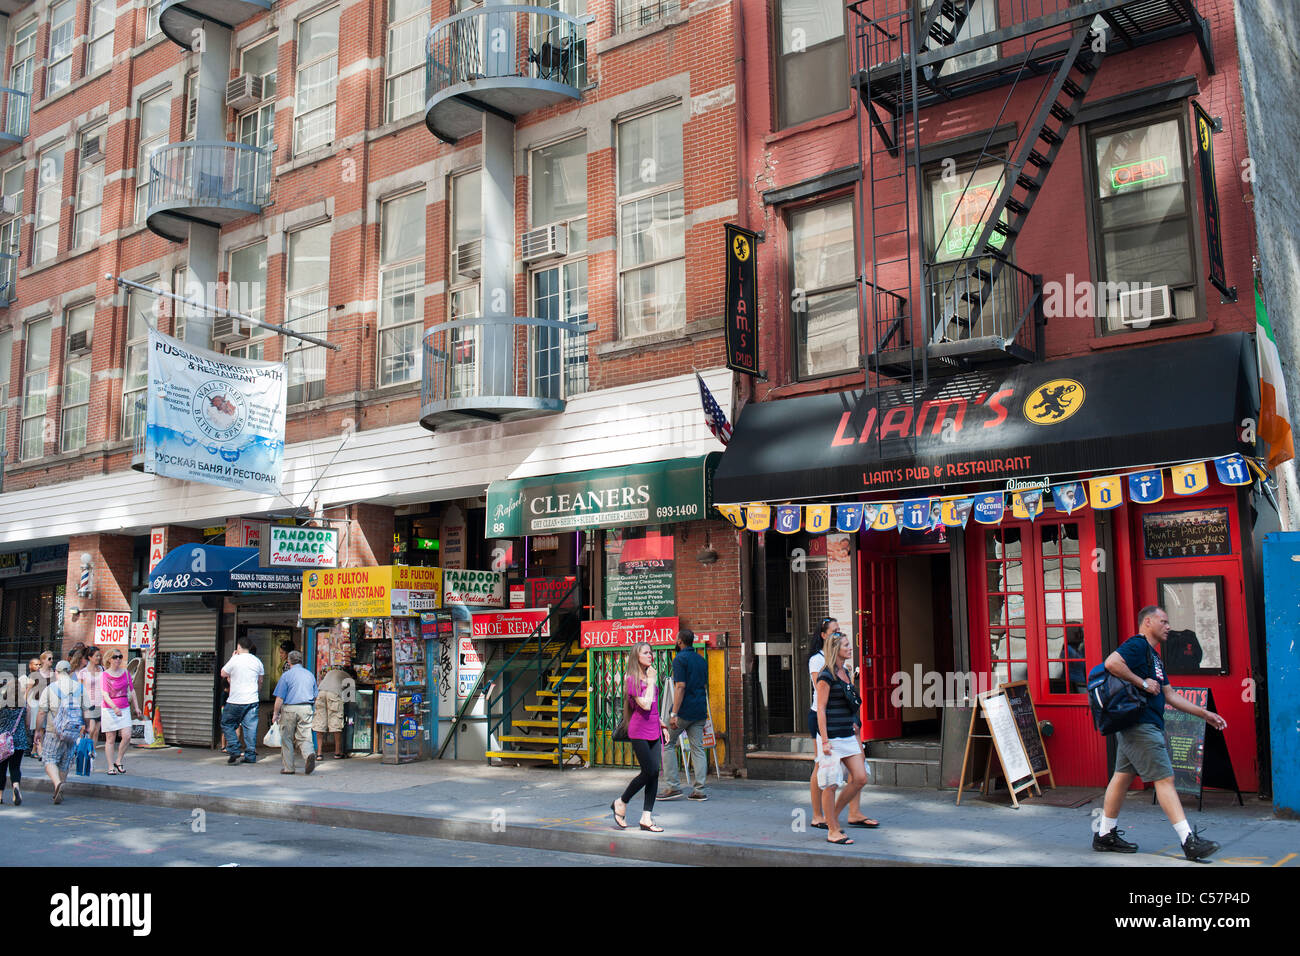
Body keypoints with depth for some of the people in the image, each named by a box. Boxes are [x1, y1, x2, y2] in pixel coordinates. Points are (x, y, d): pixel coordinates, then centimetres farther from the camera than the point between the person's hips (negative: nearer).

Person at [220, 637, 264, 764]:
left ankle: (234, 750, 0)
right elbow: (260, 681, 17)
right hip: (252, 700, 4)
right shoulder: (257, 661, 7)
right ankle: (250, 756, 4)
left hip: (236, 701, -4)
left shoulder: (235, 659, -9)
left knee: (227, 724, 10)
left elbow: (223, 673, 5)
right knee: (250, 727, 5)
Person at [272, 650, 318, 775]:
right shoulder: (310, 675, 10)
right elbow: (314, 696, 17)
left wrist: (276, 713, 2)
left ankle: (288, 767, 10)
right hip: (306, 709, 3)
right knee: (304, 737, 4)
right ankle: (309, 754, -25)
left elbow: (280, 698, -7)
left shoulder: (286, 675, -4)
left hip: (289, 709, -3)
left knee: (287, 739, 8)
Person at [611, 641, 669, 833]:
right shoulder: (632, 679, -11)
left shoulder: (650, 677, 14)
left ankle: (646, 818, 6)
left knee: (655, 773, 2)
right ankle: (621, 803, 11)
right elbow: (645, 705, -21)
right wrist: (651, 681, -14)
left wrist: (661, 724, 19)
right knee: (649, 771, -9)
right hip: (639, 732, -8)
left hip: (653, 731, 8)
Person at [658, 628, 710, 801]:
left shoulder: (680, 659, -9)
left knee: (669, 744, 5)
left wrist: (674, 714, -18)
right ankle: (699, 790, 1)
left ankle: (674, 786, 0)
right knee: (698, 748, 5)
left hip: (684, 710, -7)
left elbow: (680, 687, -17)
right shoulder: (702, 660, 15)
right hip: (700, 711, 7)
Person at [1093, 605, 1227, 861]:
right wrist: (1142, 683, -21)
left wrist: (1203, 713, 19)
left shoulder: (1154, 655, 21)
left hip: (1147, 724, 11)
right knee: (1164, 779, -10)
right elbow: (1112, 662, -29)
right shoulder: (1137, 645, -11)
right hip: (1139, 725, -11)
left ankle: (1105, 835, 18)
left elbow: (1169, 695, 23)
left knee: (1123, 776, 12)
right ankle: (1189, 842, -9)